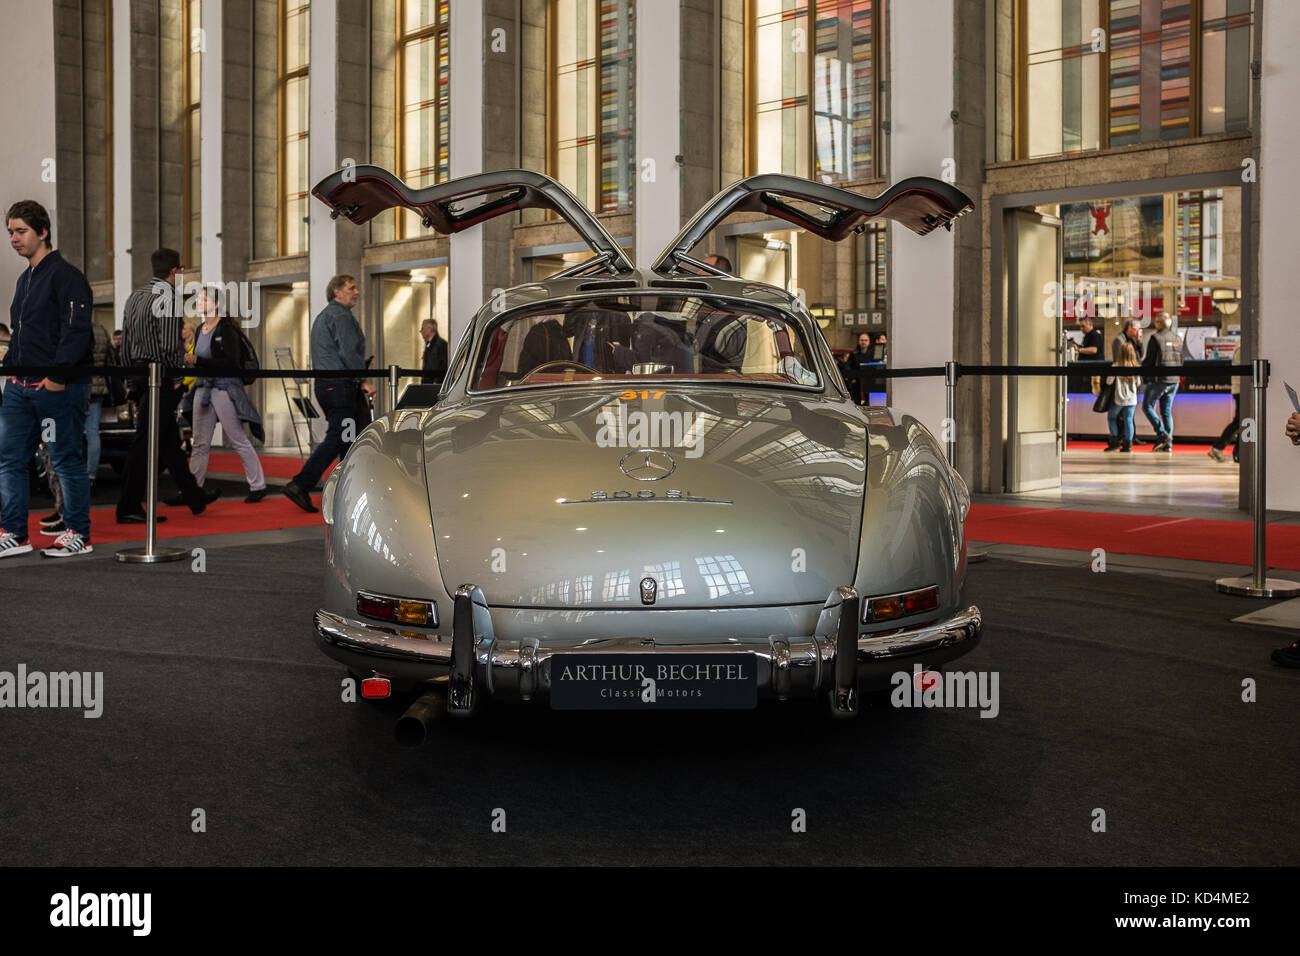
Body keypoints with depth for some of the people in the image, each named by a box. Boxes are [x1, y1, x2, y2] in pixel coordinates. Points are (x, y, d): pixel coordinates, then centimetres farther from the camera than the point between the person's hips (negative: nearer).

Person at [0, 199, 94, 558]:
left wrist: (59, 374, -22)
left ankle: (78, 535, 9)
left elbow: (76, 329, -17)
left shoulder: (65, 275, -9)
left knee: (66, 460, -1)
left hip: (57, 386, -9)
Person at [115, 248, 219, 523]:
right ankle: (128, 508, -2)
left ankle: (195, 497, 25)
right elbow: (169, 345, -22)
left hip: (141, 375, 9)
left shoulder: (134, 297, 14)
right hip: (163, 377, -9)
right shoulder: (167, 297, -13)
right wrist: (180, 367, -8)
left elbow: (125, 345, 16)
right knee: (146, 442, -6)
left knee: (169, 441, 14)